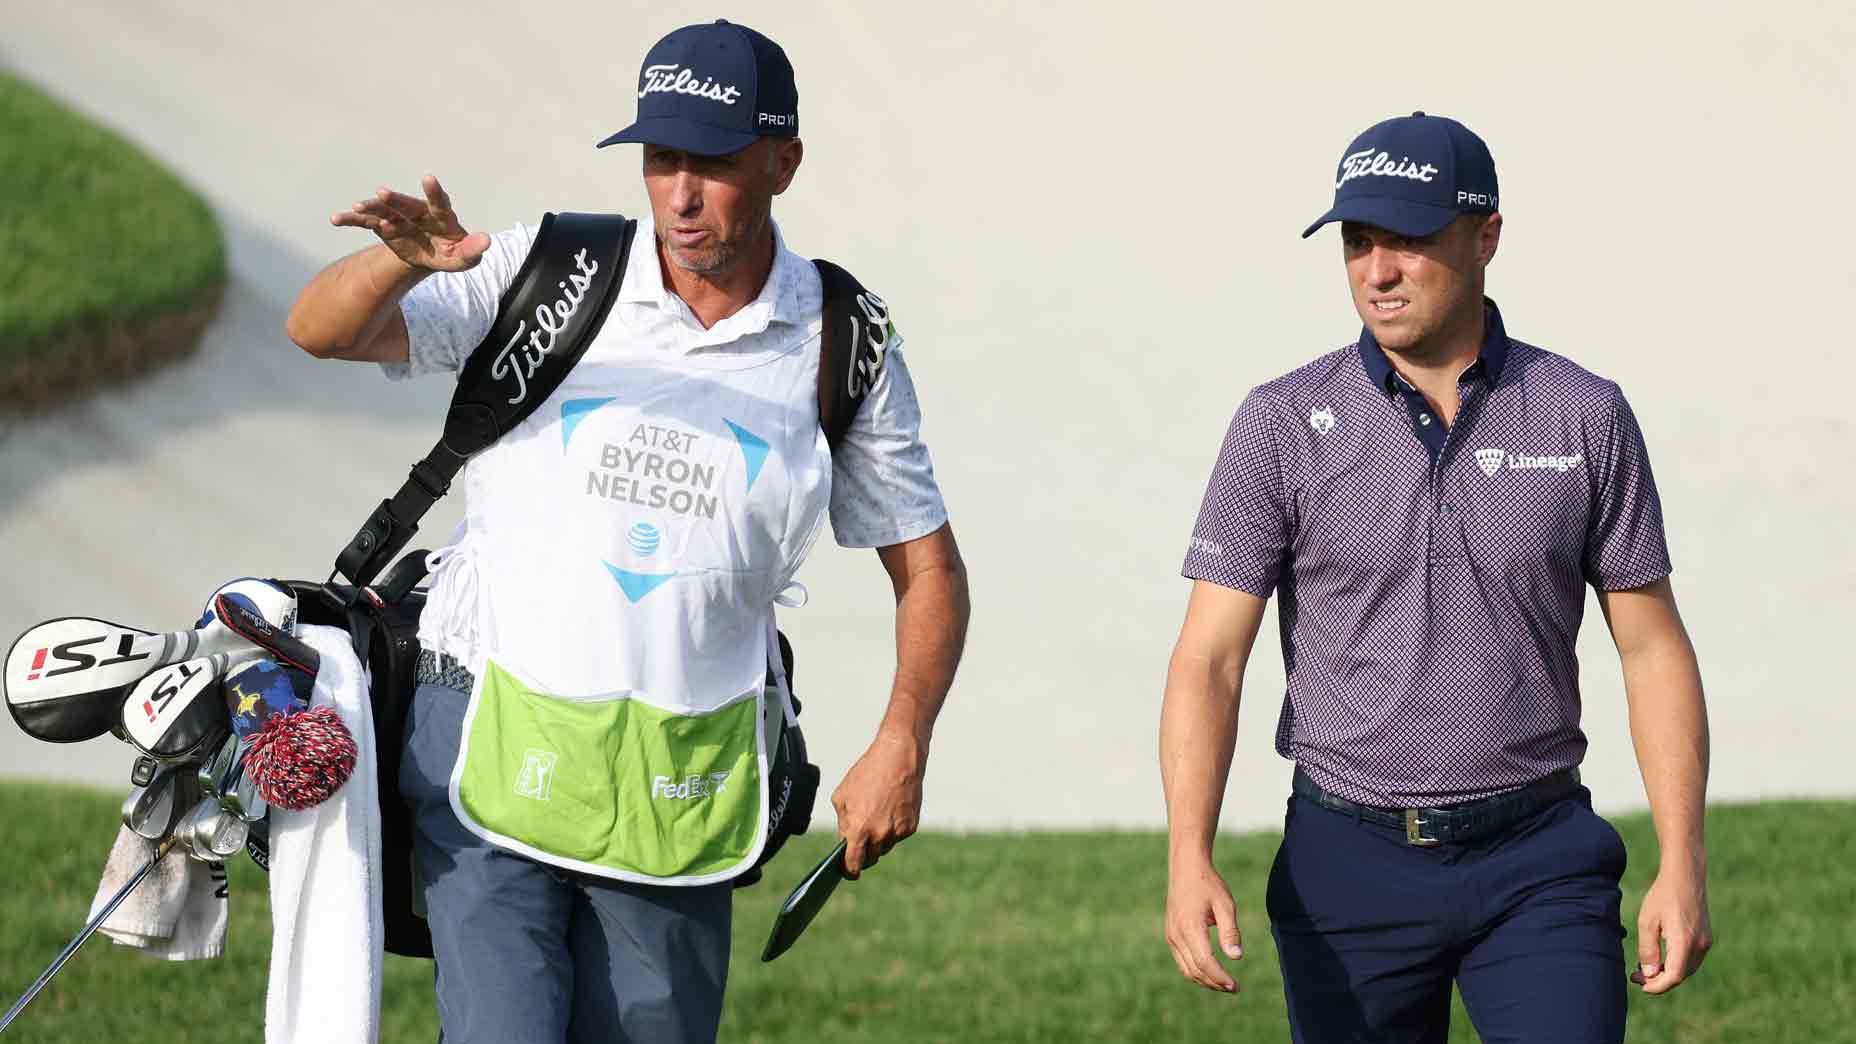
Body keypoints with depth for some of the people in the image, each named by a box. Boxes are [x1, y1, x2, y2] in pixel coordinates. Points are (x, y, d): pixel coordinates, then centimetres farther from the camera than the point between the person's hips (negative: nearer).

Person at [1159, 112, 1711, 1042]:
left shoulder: (1586, 418, 1)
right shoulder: (1283, 425, -2)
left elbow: (1652, 645, 5)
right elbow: (1208, 659, -6)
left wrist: (1684, 863, -4)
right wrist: (1189, 858, -21)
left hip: (1537, 861, 0)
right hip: (1350, 861, 0)